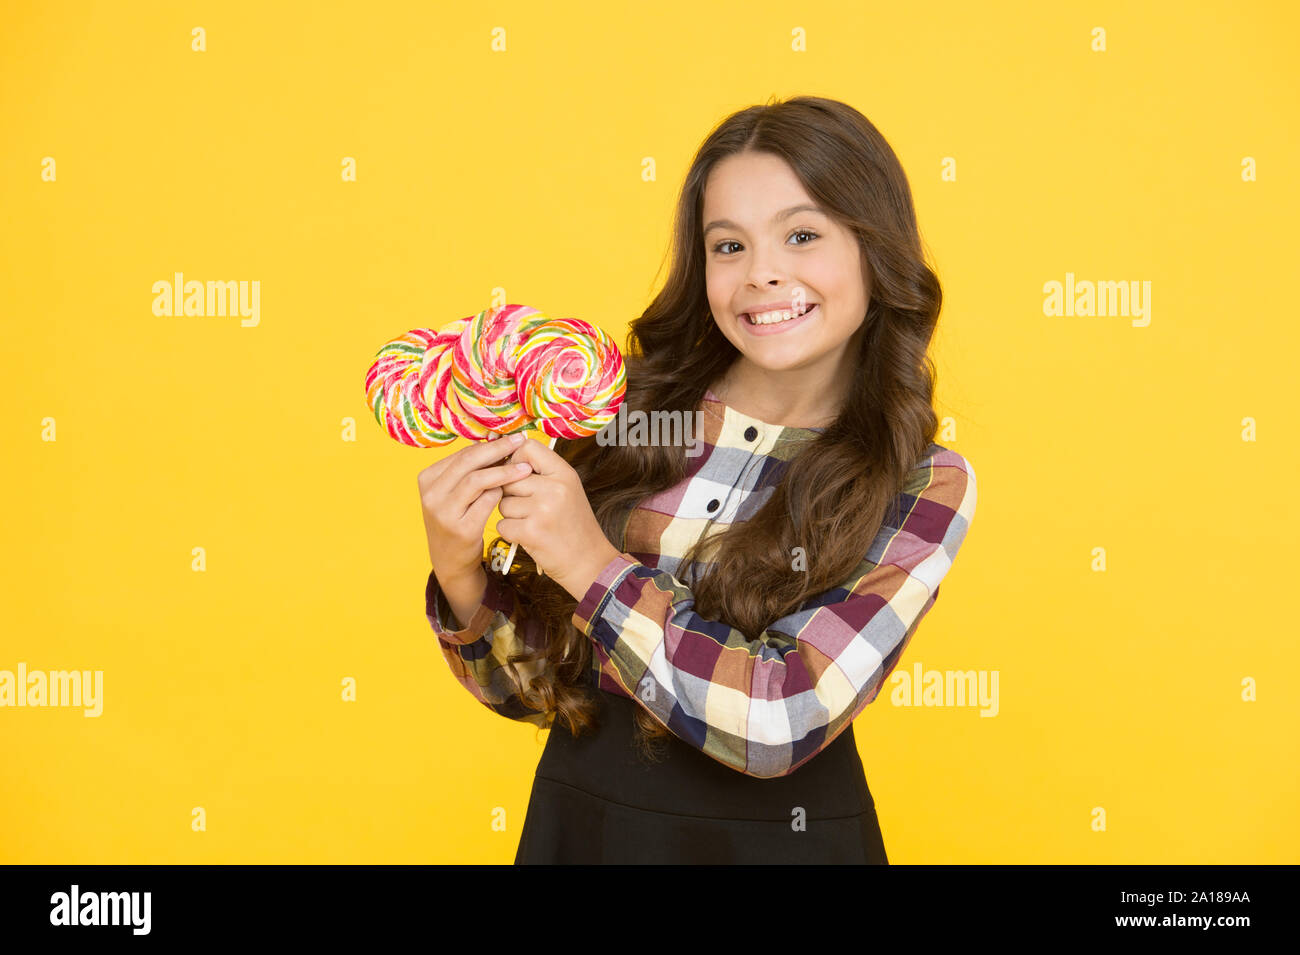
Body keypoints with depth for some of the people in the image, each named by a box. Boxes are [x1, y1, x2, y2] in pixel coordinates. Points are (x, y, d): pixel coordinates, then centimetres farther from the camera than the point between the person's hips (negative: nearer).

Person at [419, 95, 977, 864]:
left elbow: (782, 722, -20)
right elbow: (534, 688, -1)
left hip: (777, 834, -1)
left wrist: (593, 567, -22)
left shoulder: (926, 488, -10)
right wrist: (462, 576, -18)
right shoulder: (627, 410, -8)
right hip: (580, 824, 2)